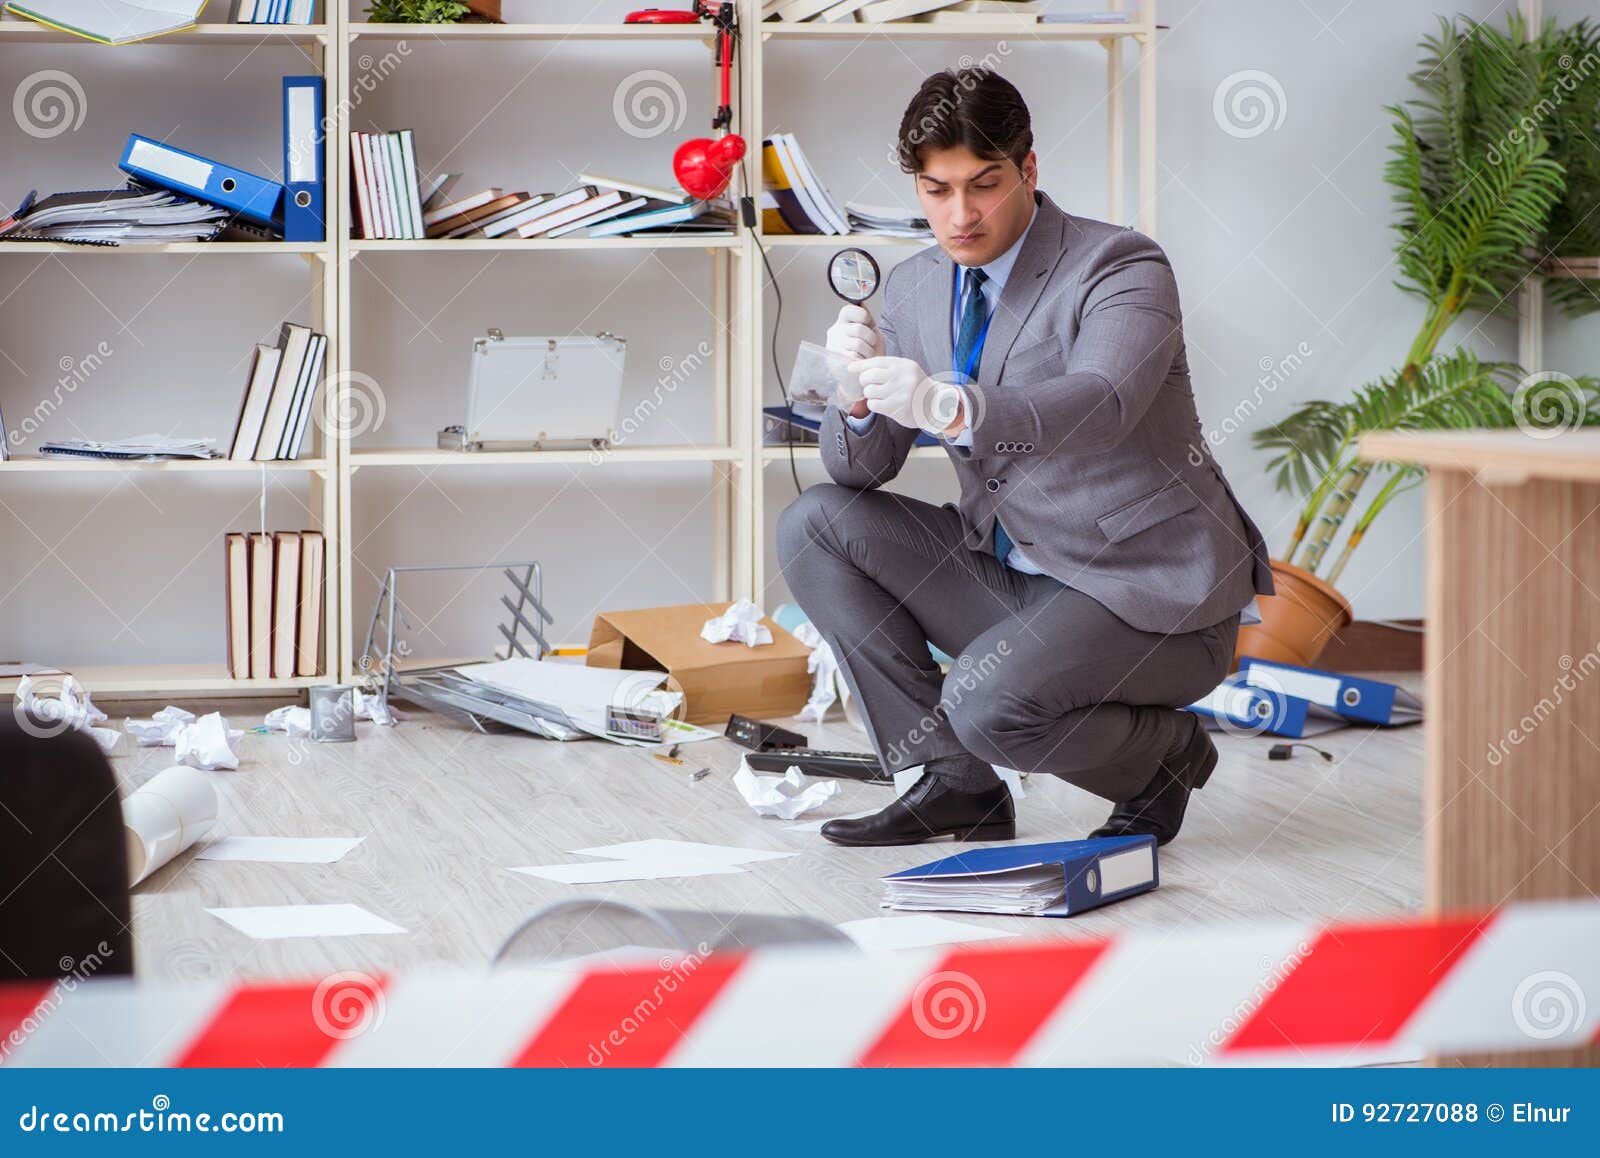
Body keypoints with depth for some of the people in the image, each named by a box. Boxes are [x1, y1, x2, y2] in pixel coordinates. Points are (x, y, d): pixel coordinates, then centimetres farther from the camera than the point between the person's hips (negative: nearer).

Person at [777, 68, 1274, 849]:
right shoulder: (914, 288, 5)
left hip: (1148, 599, -7)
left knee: (987, 703, -31)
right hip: (1012, 580, 7)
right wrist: (860, 393, -21)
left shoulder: (1121, 268, -15)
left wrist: (951, 408, -52)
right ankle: (953, 783, -1)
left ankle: (1167, 753, 2)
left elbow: (1099, 404, -35)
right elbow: (861, 469, 3)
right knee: (814, 526, -5)